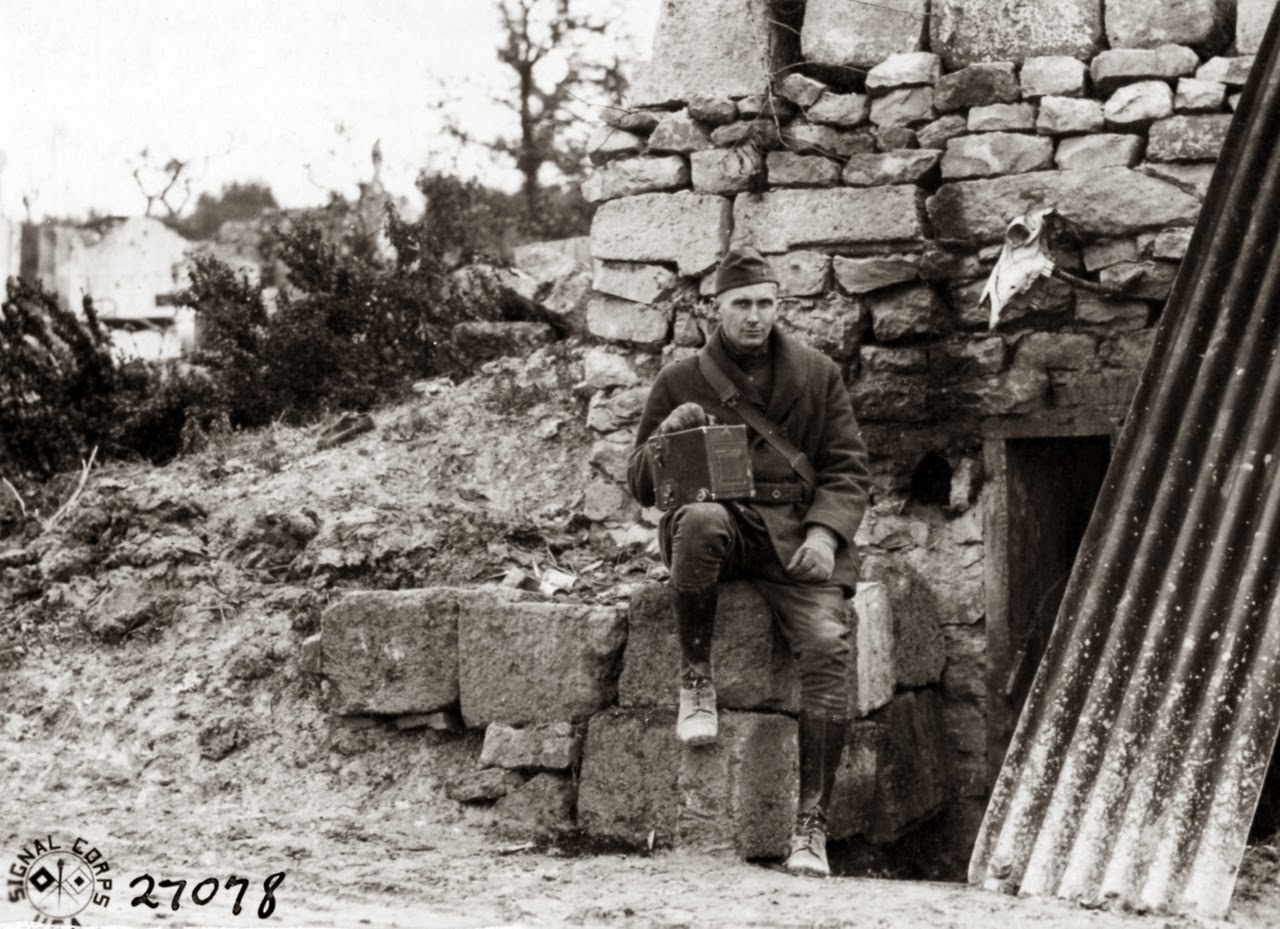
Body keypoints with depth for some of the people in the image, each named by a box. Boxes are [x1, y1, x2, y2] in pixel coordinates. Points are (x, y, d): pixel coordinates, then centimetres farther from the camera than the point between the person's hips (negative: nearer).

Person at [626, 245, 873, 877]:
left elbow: (849, 468, 11)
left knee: (827, 645, -26)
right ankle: (695, 682, -22)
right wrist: (665, 435, -13)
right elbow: (641, 487, 10)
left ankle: (812, 825, -24)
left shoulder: (817, 375, 11)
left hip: (797, 535, 1)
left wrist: (825, 530, -9)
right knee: (699, 519, -40)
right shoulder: (681, 382, 8)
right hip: (723, 528, -1)